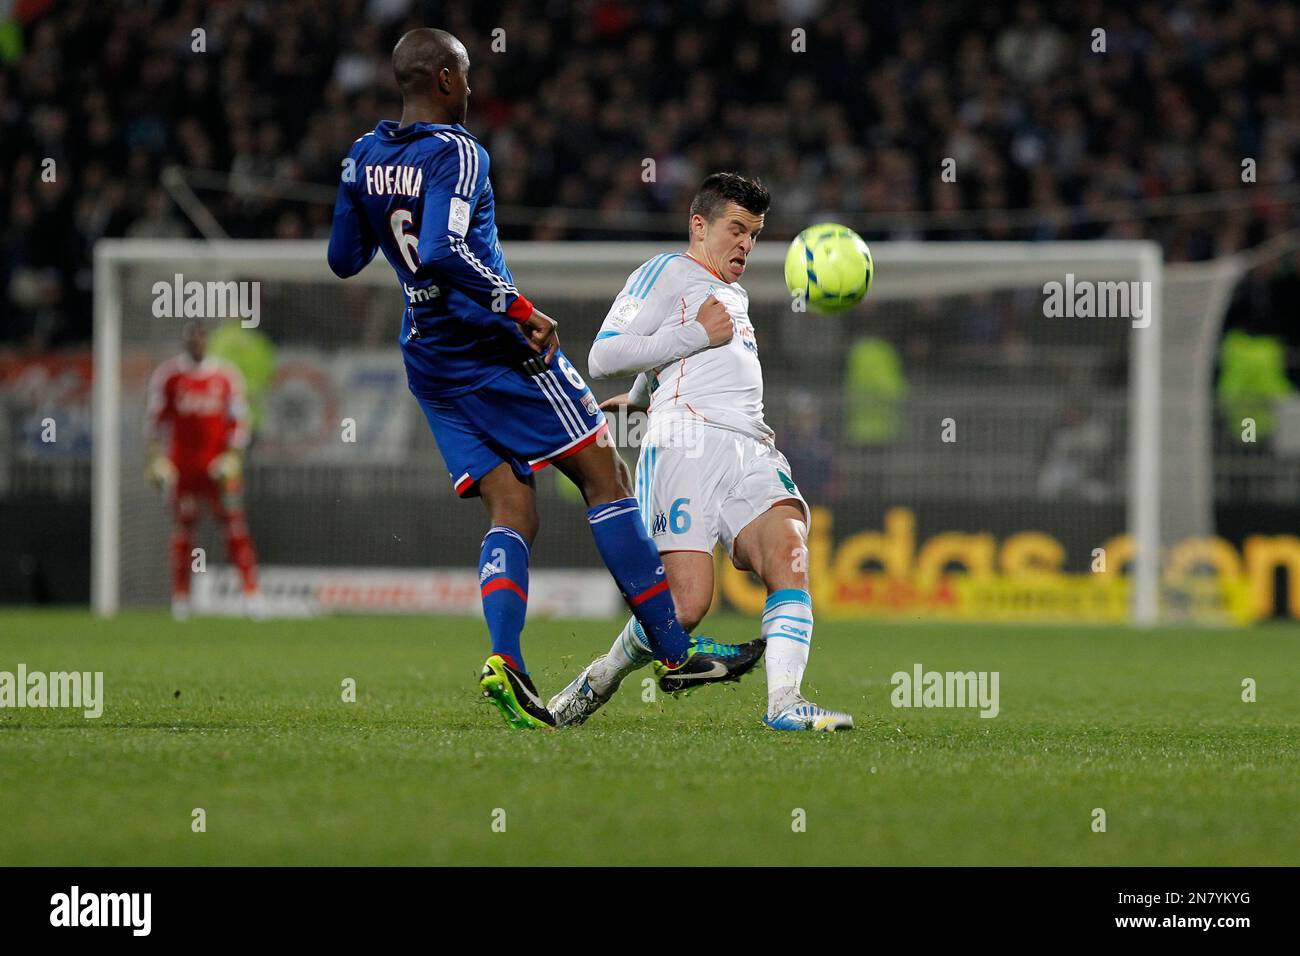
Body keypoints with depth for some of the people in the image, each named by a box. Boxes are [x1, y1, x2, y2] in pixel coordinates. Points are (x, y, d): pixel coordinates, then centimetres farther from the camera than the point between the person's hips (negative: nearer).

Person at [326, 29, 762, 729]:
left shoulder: (363, 159, 8)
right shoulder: (455, 153, -16)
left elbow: (343, 261, 17)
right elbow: (443, 254, -30)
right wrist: (523, 311, -23)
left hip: (427, 357, 7)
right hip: (495, 349, -7)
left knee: (512, 513, 4)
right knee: (605, 480, 1)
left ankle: (504, 661, -19)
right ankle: (675, 651, 1)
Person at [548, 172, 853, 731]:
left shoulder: (735, 297, 35)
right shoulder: (667, 272, 10)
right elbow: (604, 358, -1)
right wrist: (698, 334, -1)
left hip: (751, 450, 7)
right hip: (687, 446, -7)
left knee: (790, 558, -23)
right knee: (688, 604, -19)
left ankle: (784, 704, -33)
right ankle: (600, 681, 7)